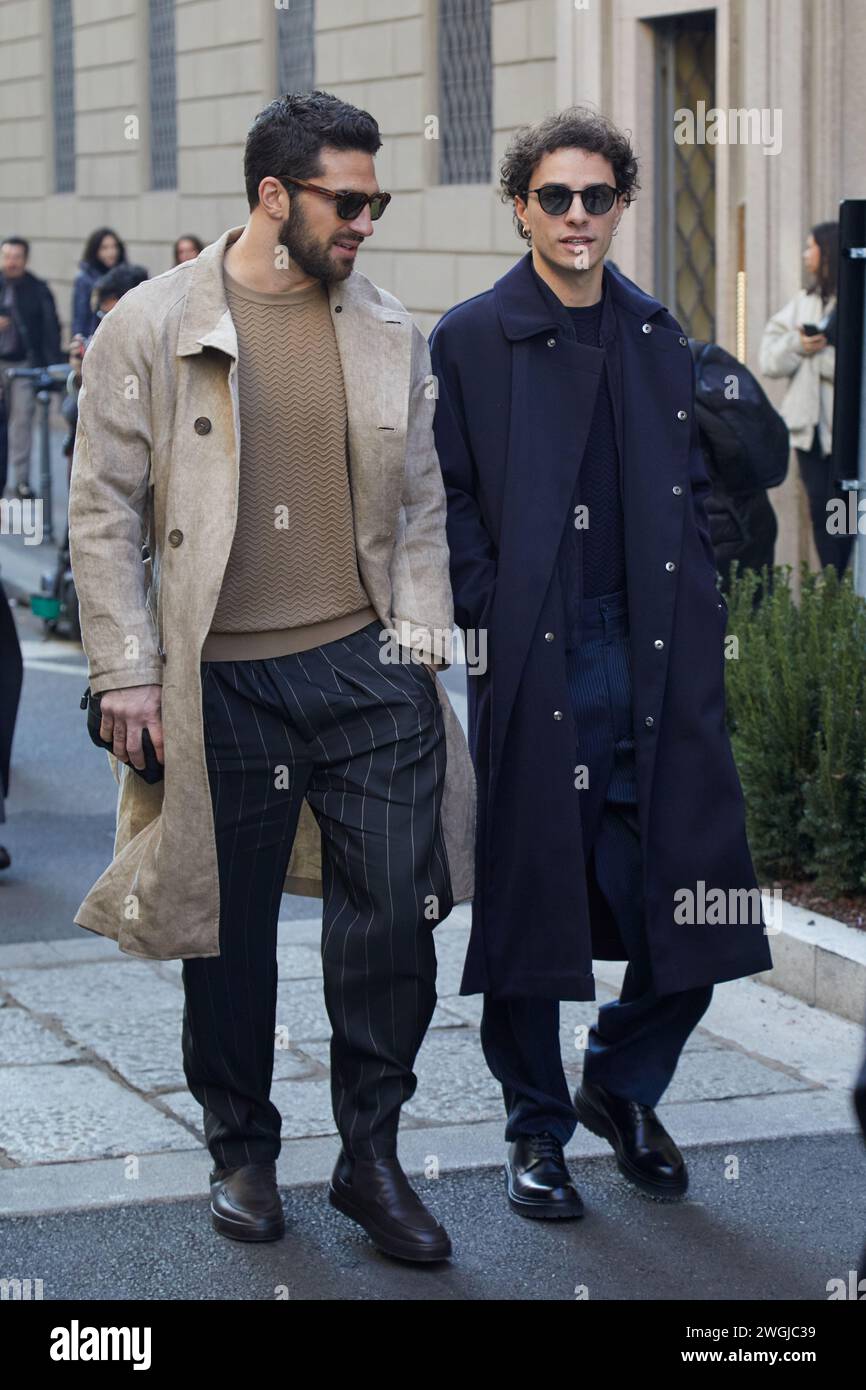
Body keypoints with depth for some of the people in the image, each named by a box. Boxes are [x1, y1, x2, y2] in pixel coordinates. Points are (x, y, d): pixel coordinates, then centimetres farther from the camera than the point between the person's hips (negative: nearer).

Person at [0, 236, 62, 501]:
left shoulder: (37, 290, 2)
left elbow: (50, 328, 0)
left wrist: (52, 364, -7)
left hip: (24, 363, -2)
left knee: (22, 418, -7)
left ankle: (21, 479, -5)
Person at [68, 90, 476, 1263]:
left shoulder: (389, 333, 9)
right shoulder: (152, 327, -2)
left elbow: (421, 503, 14)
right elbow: (104, 512, -1)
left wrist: (420, 649, 5)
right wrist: (127, 673, -5)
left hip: (366, 667, 3)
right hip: (221, 681, -2)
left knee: (396, 914, -1)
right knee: (229, 927, 8)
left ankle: (371, 1158, 16)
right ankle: (243, 1153, 27)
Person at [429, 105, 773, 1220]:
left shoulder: (657, 337, 13)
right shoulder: (471, 341, 1)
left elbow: (691, 489, 18)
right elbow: (449, 504, 0)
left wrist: (698, 607, 7)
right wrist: (486, 619, -9)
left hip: (657, 659, 4)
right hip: (535, 662, -3)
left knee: (690, 899, 2)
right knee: (529, 895, 3)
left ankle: (622, 1088, 26)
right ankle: (536, 1128, 19)